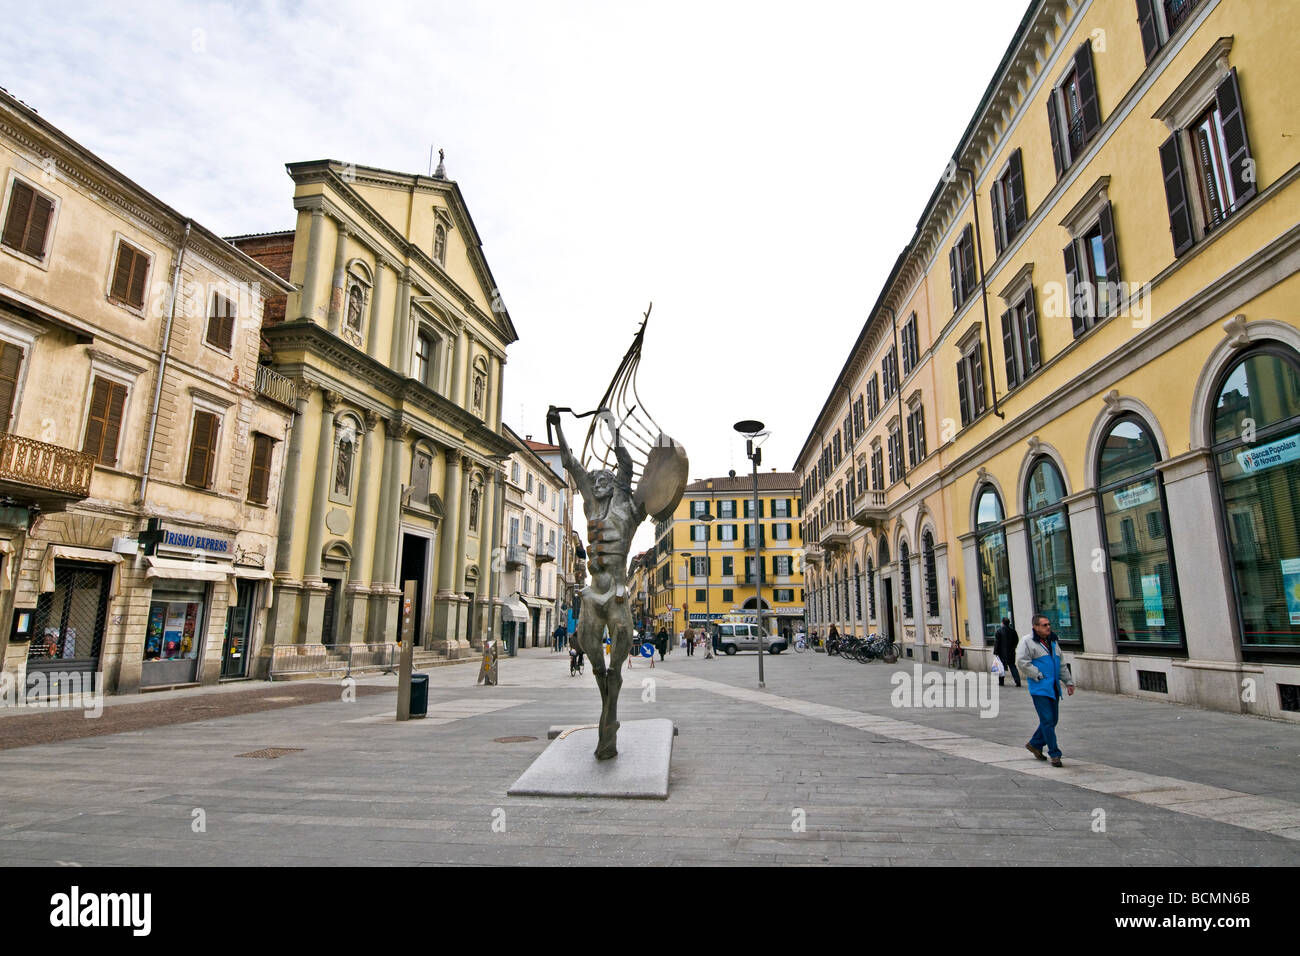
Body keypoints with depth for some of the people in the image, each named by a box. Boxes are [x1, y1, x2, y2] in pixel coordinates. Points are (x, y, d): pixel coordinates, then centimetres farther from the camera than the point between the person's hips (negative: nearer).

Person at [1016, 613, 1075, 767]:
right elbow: (1021, 662, -16)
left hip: (1053, 688, 8)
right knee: (1047, 721, -7)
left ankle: (1035, 744, 28)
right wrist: (1038, 675, -16)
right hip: (1039, 689, -8)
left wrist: (1069, 682, 18)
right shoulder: (1027, 641, -8)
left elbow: (1062, 665, 23)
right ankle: (1054, 754, 1)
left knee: (1053, 720, 12)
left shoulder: (1052, 642, 16)